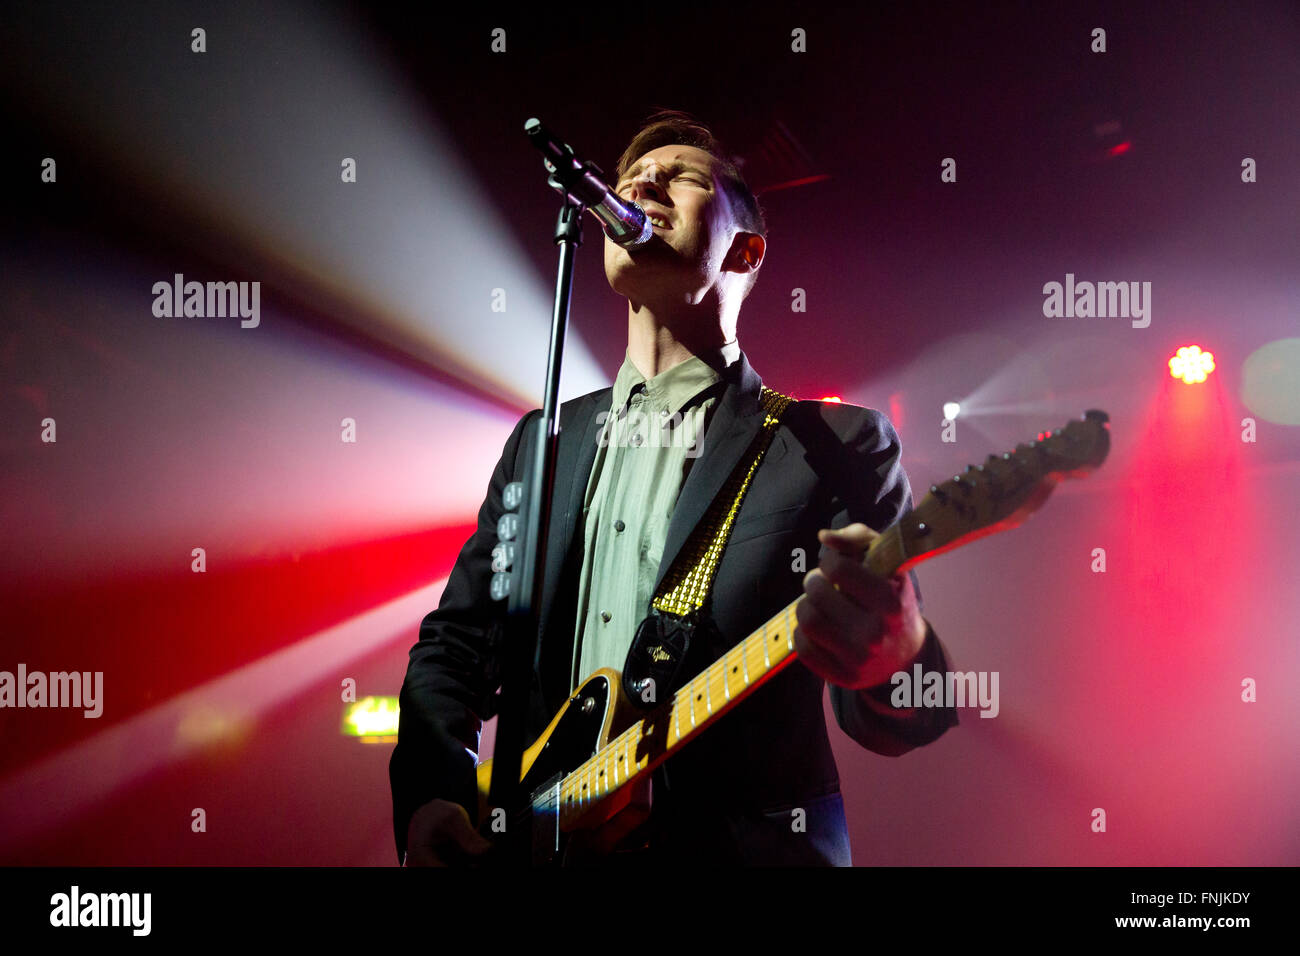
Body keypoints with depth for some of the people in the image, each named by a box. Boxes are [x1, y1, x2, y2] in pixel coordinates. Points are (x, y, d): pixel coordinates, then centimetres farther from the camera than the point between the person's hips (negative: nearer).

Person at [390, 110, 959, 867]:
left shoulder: (836, 444, -1)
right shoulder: (541, 441, 13)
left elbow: (889, 721, -6)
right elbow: (454, 643, 15)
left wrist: (898, 657, -29)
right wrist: (429, 798, -2)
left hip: (743, 843, -3)